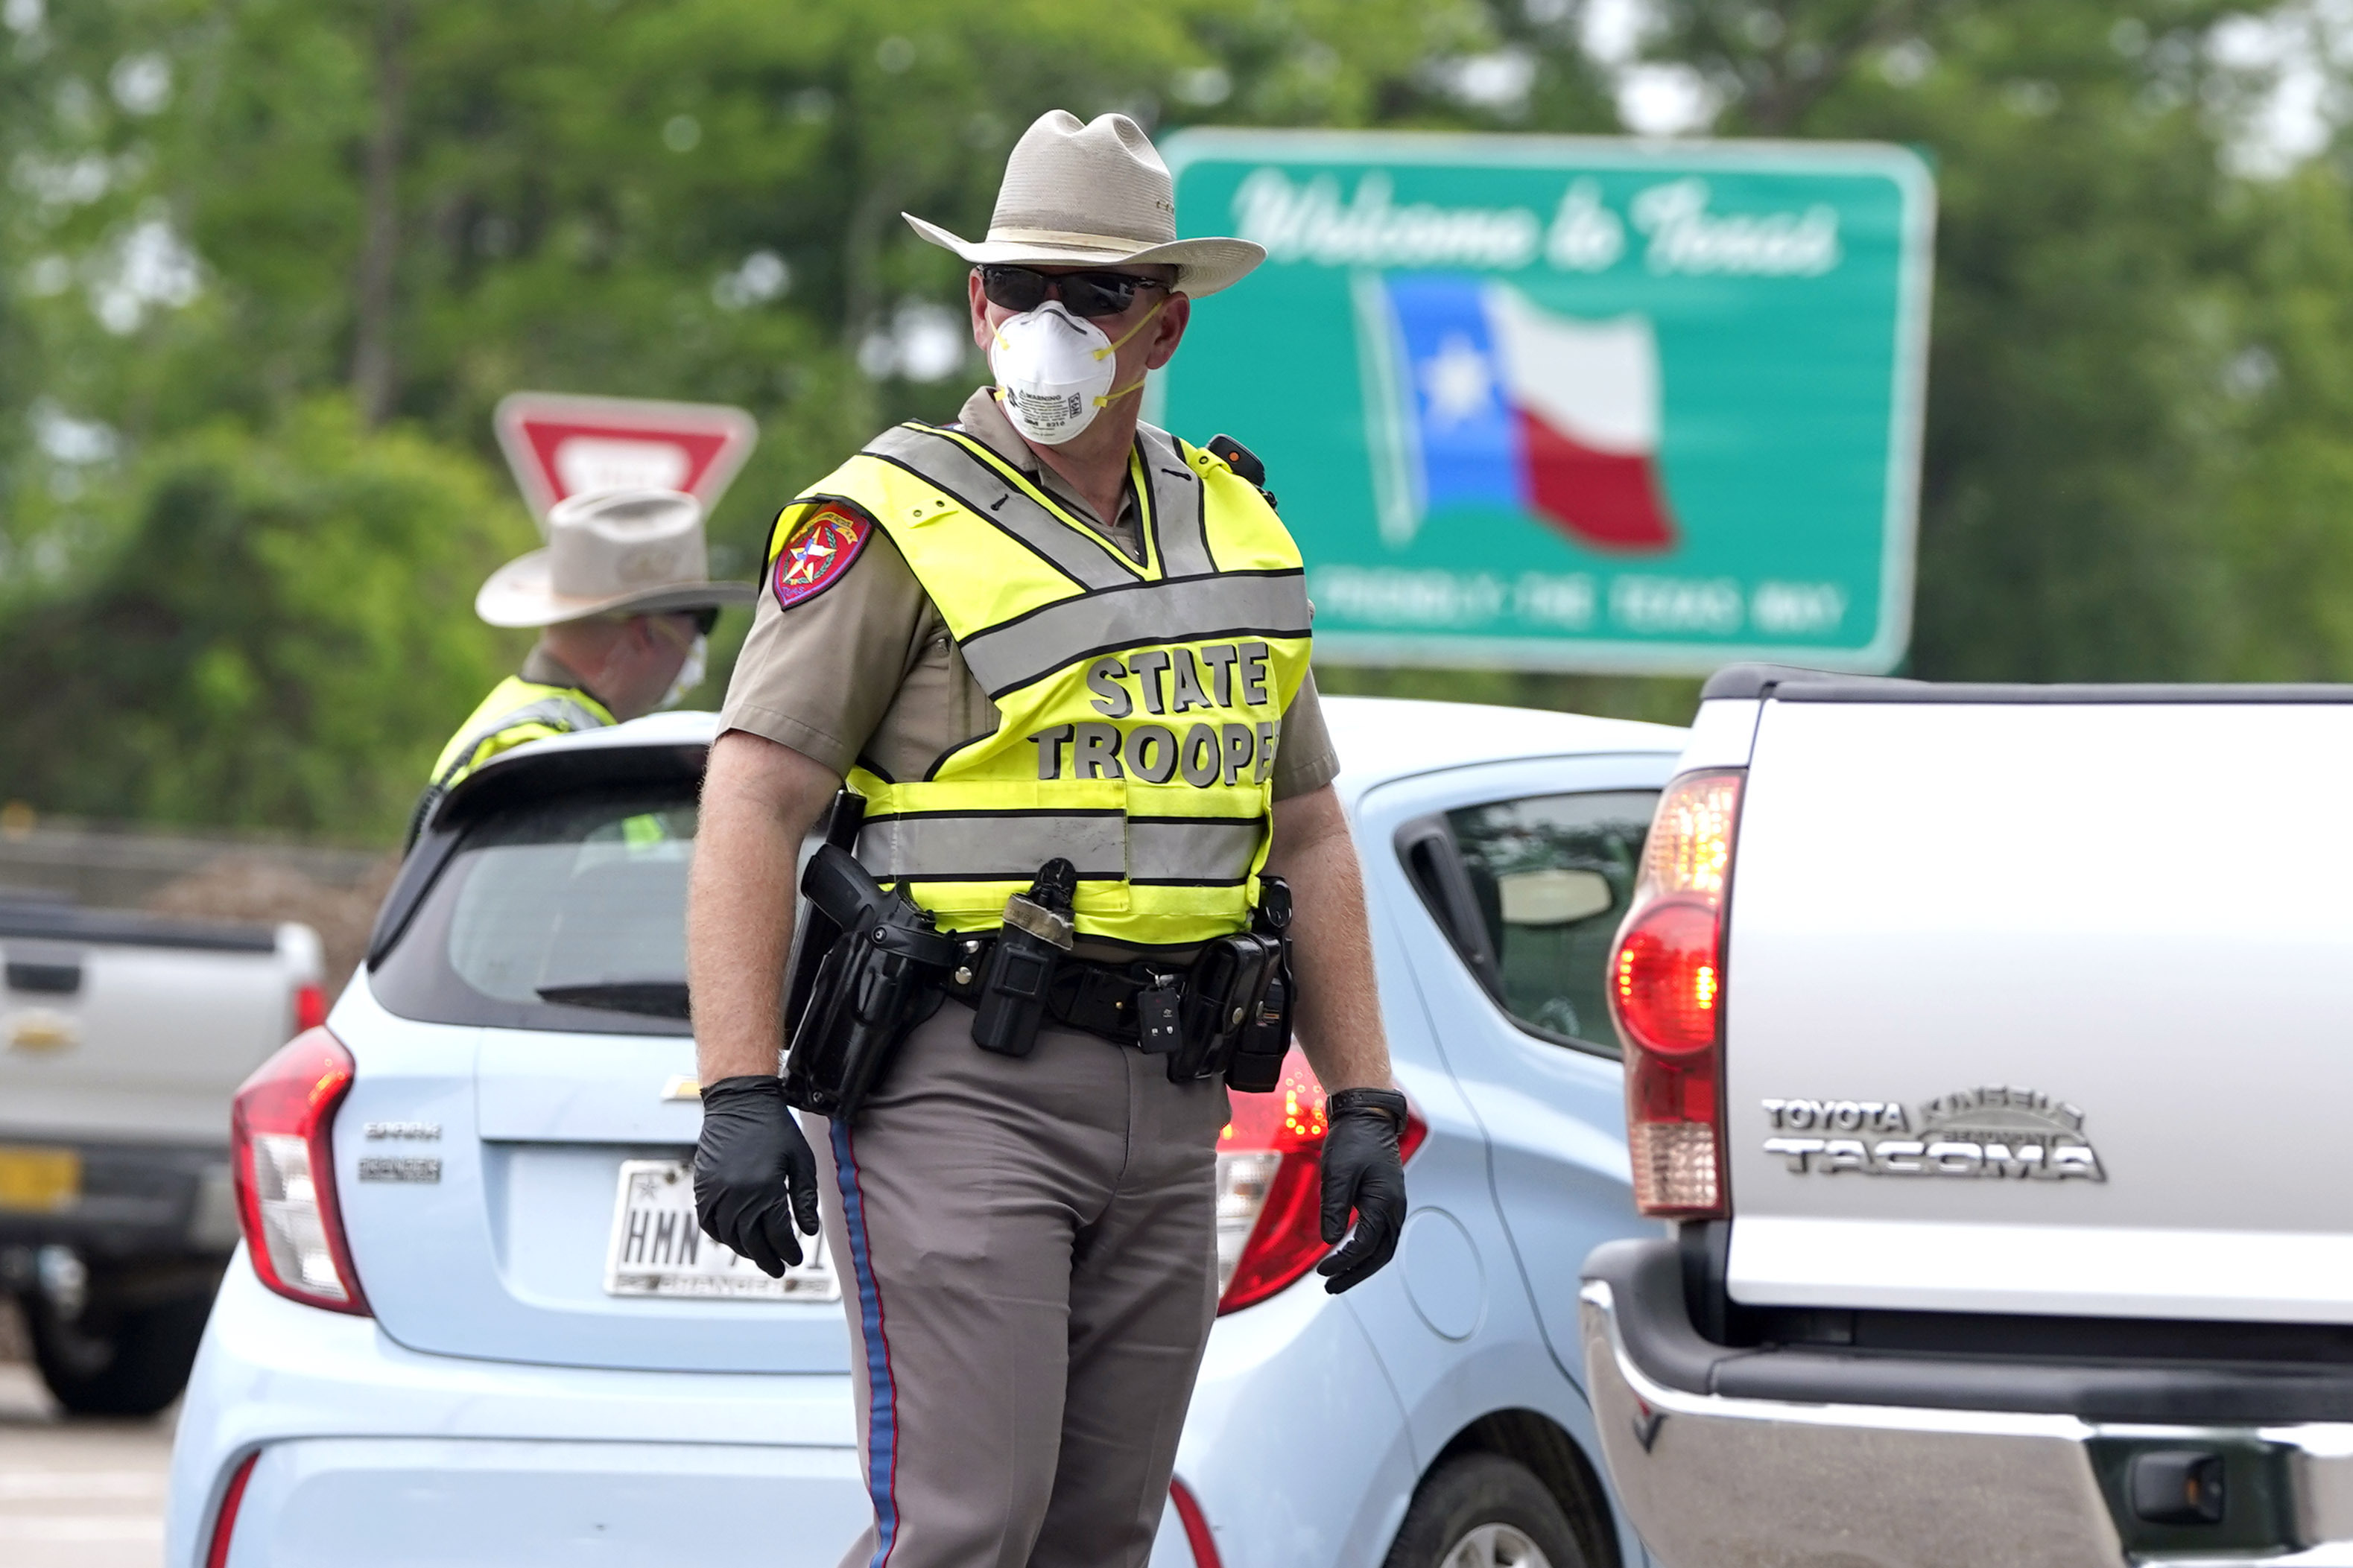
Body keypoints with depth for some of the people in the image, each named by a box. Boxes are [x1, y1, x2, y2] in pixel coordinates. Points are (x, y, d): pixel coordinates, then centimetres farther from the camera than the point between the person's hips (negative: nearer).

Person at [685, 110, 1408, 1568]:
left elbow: (1308, 838, 21)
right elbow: (752, 807, -9)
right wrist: (740, 1096, -19)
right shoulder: (891, 521, -4)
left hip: (1169, 1111, 6)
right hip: (959, 1081, -6)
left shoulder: (1238, 530, 16)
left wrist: (1365, 1104, 14)